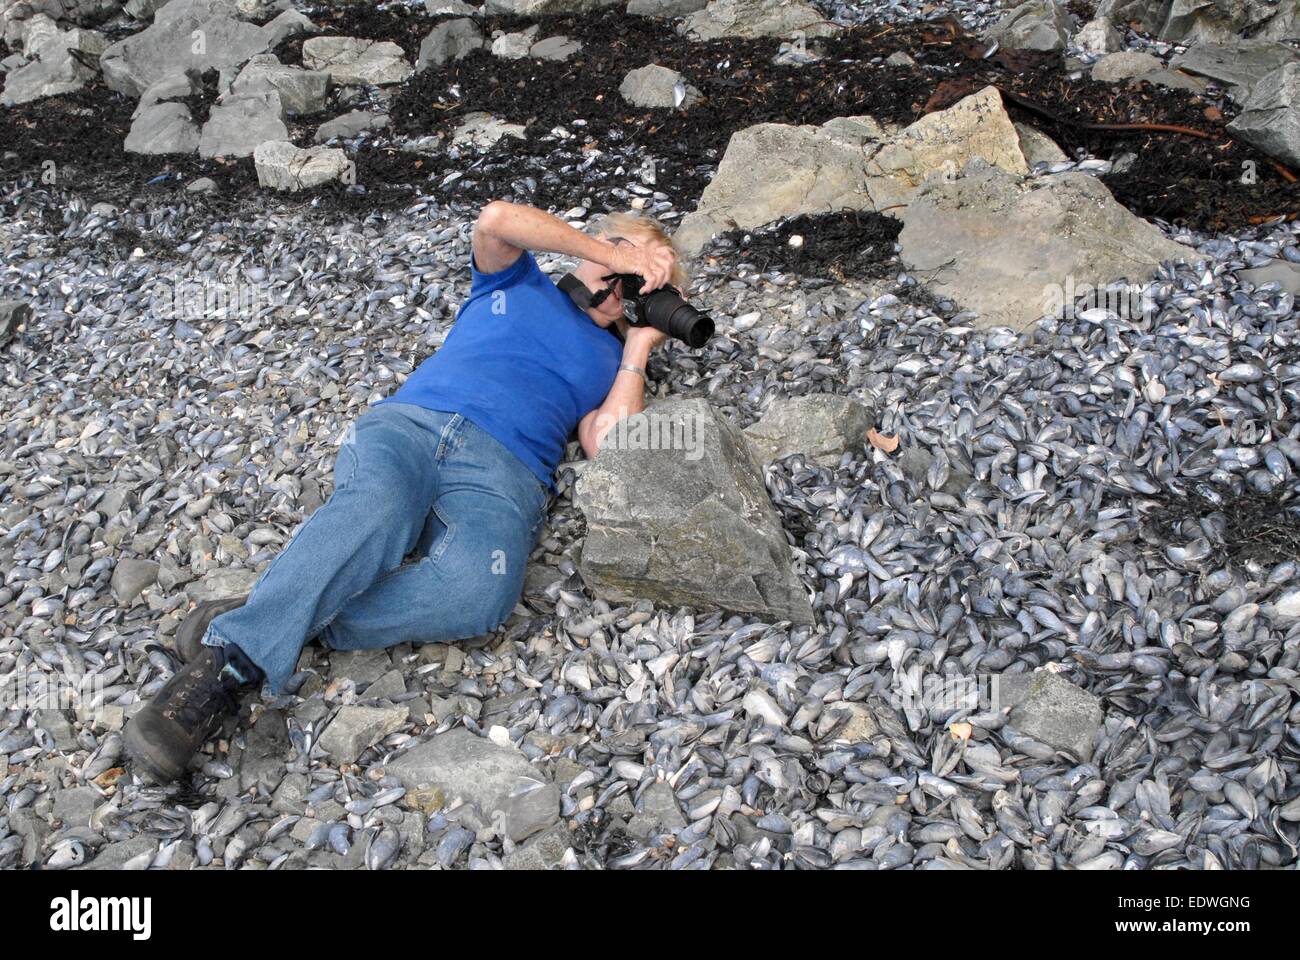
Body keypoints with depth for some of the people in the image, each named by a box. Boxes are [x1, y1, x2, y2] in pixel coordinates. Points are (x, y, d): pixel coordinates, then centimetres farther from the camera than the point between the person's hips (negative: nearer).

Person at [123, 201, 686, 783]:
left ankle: (267, 626, -31)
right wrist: (618, 256, 12)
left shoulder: (612, 357, 29)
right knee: (378, 506, -39)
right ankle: (228, 661, -39)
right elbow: (498, 219, 5)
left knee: (482, 586, -36)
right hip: (408, 422, 0)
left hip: (503, 468, 0)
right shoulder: (517, 281, 29)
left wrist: (639, 349, 15)